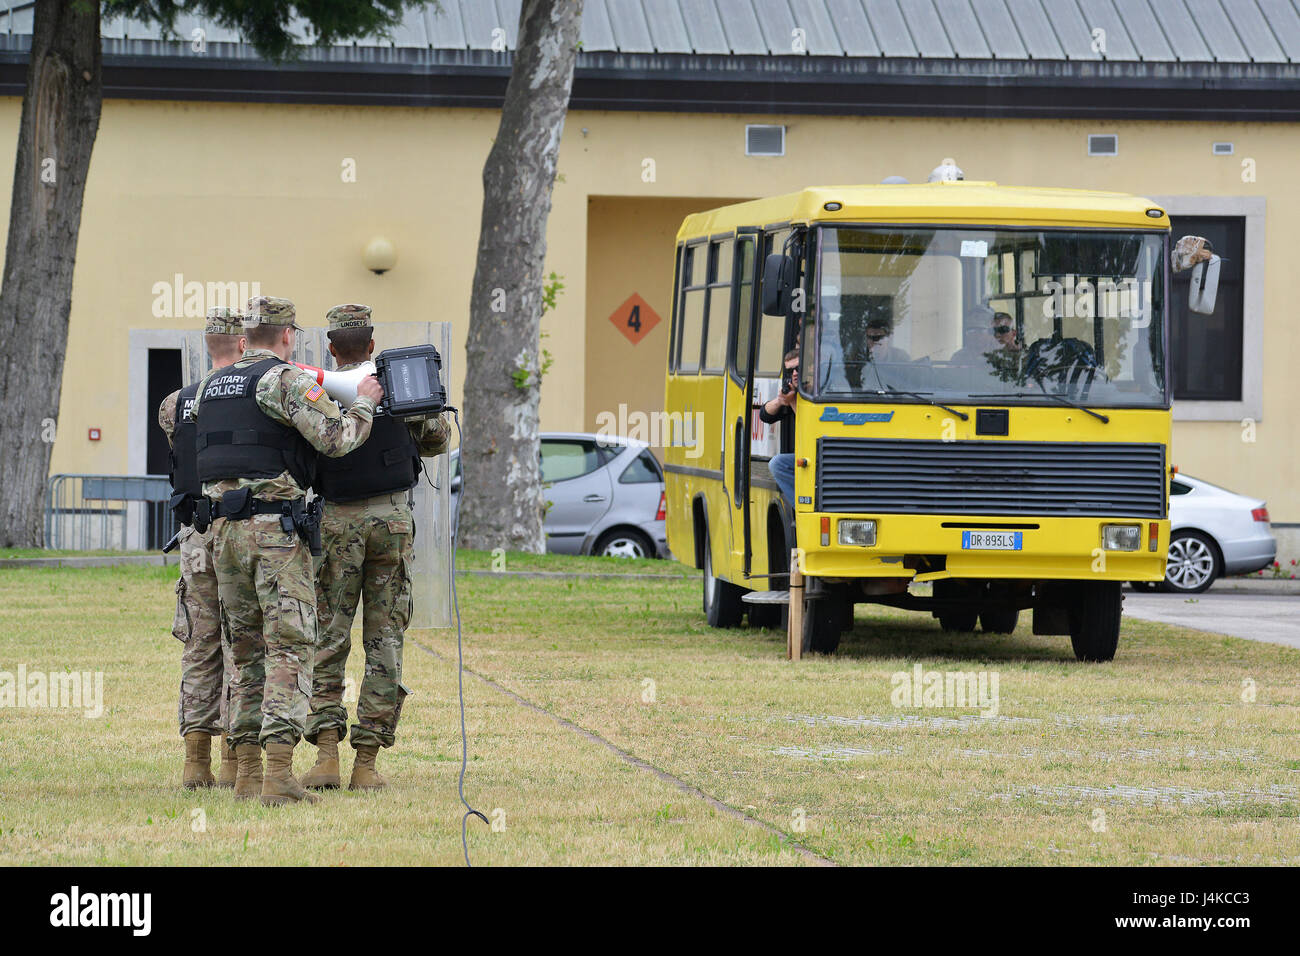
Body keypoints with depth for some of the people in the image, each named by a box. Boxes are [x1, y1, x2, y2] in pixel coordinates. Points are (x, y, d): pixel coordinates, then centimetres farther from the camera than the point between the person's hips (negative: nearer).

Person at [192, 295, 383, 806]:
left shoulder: (209, 387, 14)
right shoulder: (286, 380, -8)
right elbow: (336, 438, -16)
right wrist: (363, 404, 4)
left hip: (223, 528, 7)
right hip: (276, 528, -7)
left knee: (246, 651, 13)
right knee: (290, 649, -6)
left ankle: (247, 771, 11)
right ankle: (279, 773, -17)